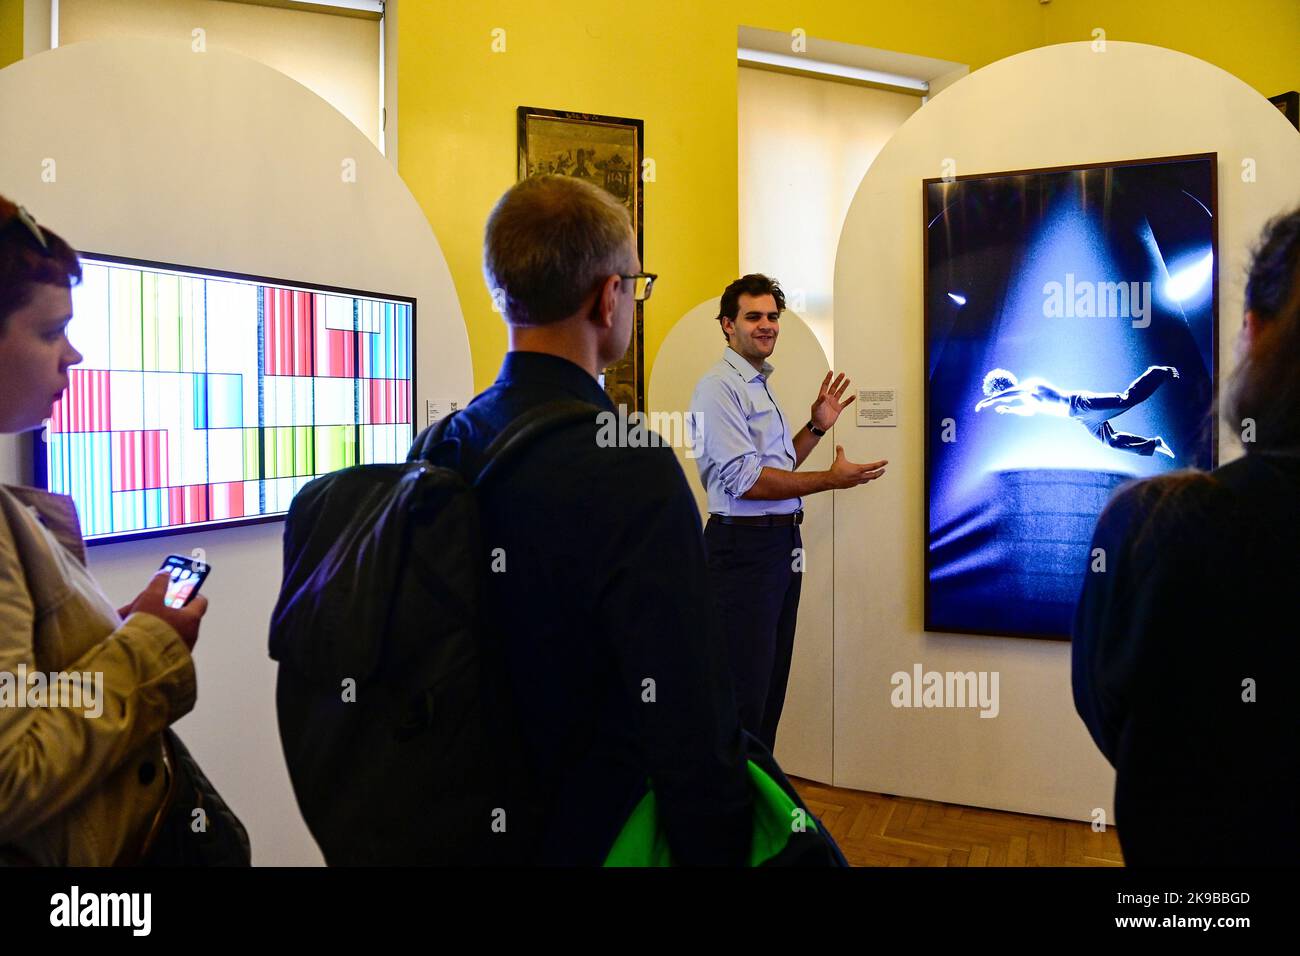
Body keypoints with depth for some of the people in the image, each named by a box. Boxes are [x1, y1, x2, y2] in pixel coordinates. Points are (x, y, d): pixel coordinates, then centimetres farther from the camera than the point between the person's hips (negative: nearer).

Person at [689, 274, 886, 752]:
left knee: (771, 684, 16)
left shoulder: (760, 385, 18)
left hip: (781, 543, 10)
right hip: (744, 546, -10)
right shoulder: (720, 387, -13)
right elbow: (745, 480, -20)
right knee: (743, 691, -4)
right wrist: (831, 479, -16)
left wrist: (816, 427, 13)